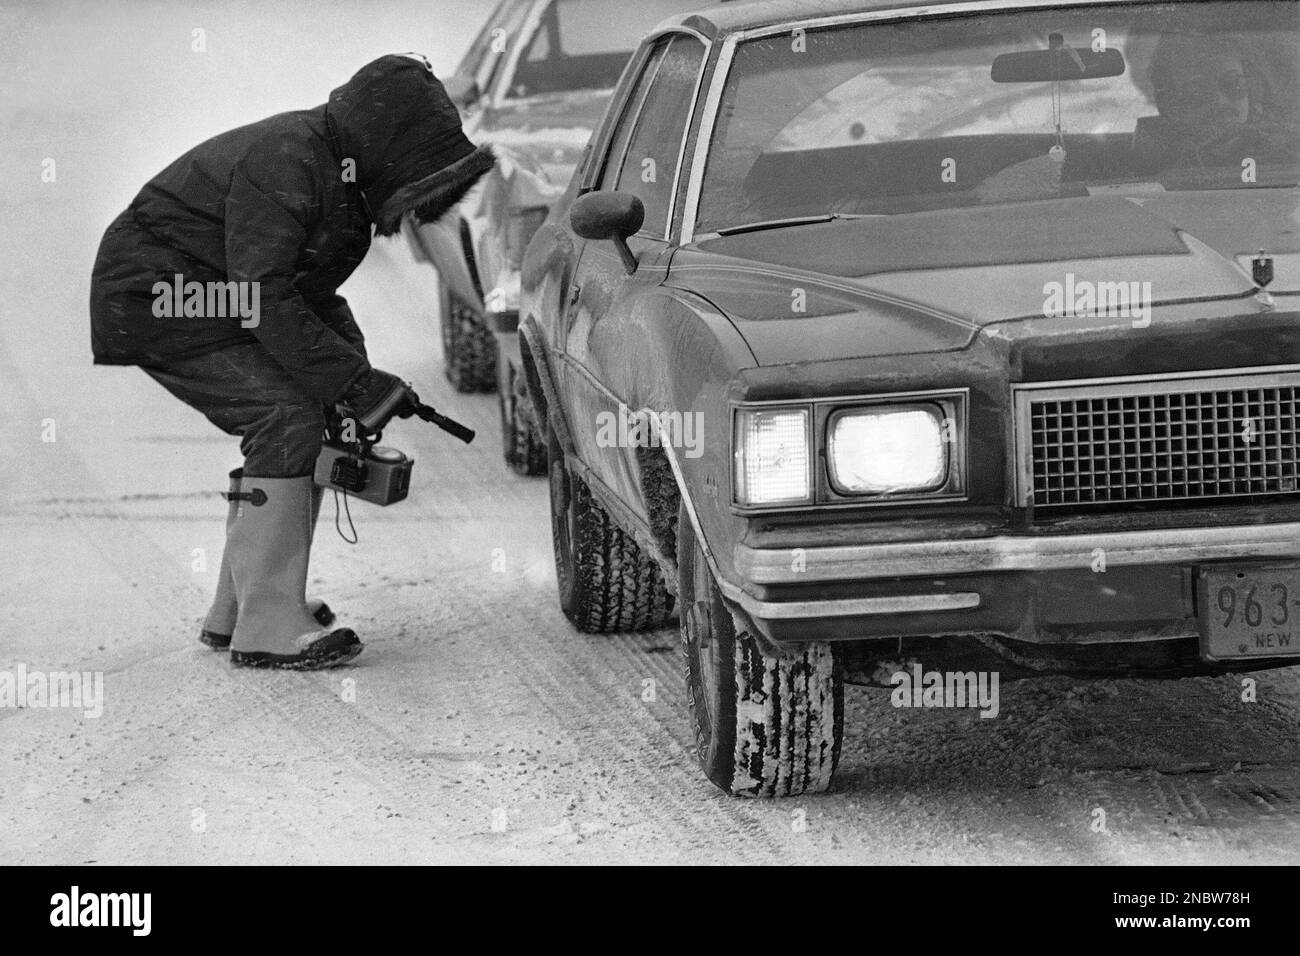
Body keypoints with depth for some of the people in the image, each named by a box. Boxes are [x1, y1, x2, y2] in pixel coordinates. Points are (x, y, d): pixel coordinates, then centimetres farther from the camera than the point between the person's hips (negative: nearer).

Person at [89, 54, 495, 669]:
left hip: (203, 301, 10)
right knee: (288, 421, -19)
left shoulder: (338, 169, 6)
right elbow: (268, 302, -30)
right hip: (157, 300, -10)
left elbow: (309, 288, 15)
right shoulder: (283, 165, -26)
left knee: (304, 424, 7)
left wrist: (352, 362, 0)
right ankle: (268, 629, -19)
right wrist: (353, 381, -28)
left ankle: (235, 612, 14)